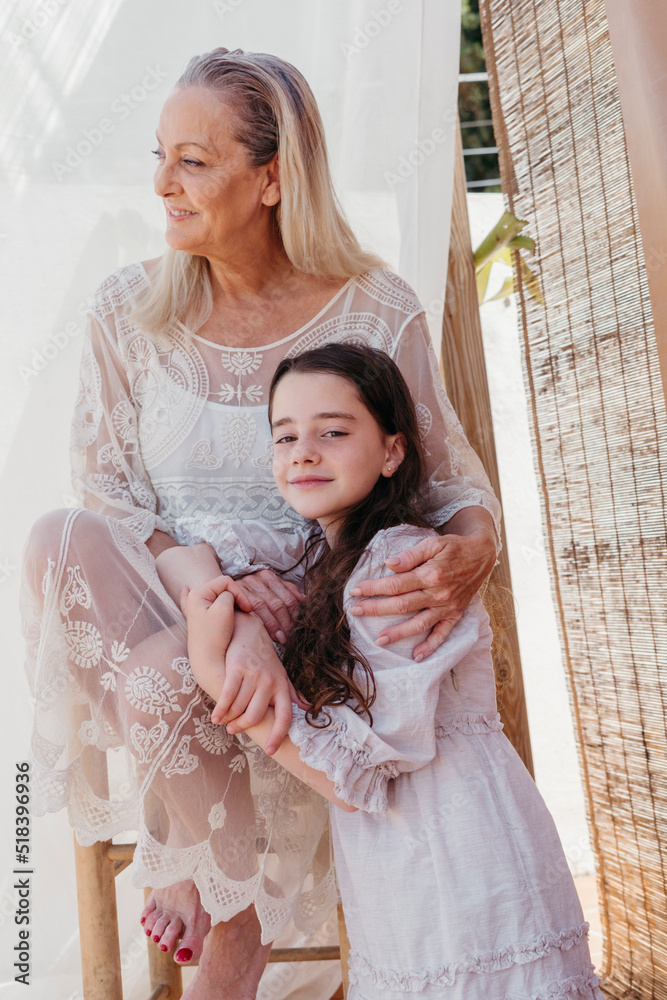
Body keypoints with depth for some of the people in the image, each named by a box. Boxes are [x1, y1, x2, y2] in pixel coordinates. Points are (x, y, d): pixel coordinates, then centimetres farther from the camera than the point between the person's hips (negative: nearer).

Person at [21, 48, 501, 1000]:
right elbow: (105, 497, -2)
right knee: (61, 537, -30)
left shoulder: (374, 309, -5)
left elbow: (458, 481, 0)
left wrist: (471, 550, -26)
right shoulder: (131, 309, 0)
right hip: (156, 618, 3)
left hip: (319, 630, -2)